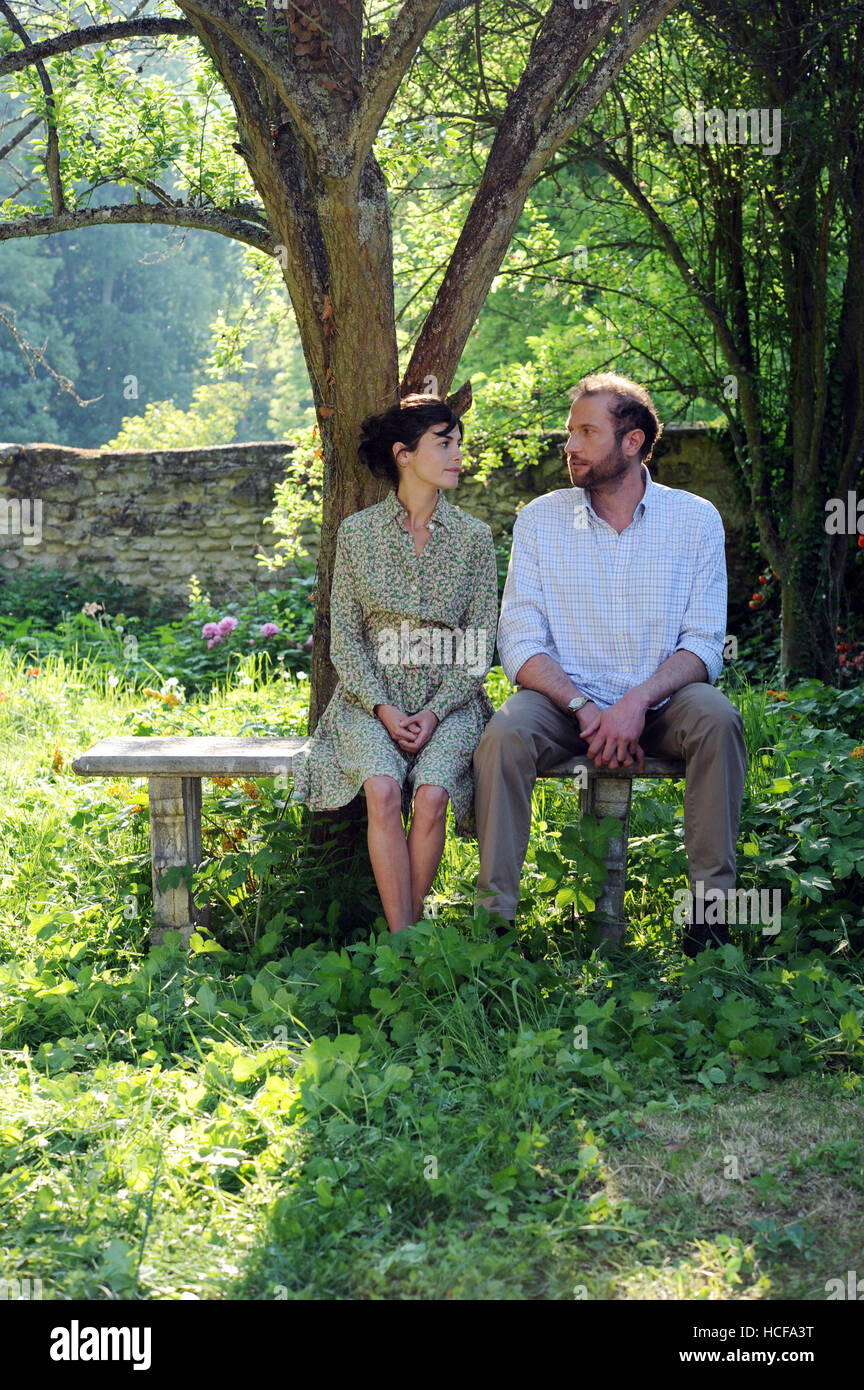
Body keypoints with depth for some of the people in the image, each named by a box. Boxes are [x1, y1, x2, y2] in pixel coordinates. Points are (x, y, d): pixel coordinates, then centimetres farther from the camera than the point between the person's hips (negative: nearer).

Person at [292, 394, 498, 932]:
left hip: (450, 699, 0)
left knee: (431, 796, -28)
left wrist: (436, 711, -11)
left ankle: (406, 930, -14)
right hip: (372, 697, 0)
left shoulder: (474, 536, 6)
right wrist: (383, 709, -11)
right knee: (383, 791, -29)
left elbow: (482, 643, 3)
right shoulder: (357, 533, 5)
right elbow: (345, 636, 3)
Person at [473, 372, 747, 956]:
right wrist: (584, 708, -21)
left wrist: (637, 701, -23)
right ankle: (495, 912, -22)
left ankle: (711, 903, -21)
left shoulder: (695, 519, 0)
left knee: (717, 719, -31)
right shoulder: (540, 520, 2)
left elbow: (704, 643, -5)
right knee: (504, 735, -30)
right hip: (567, 699, 0)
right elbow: (521, 642, -4)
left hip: (660, 700, 0)